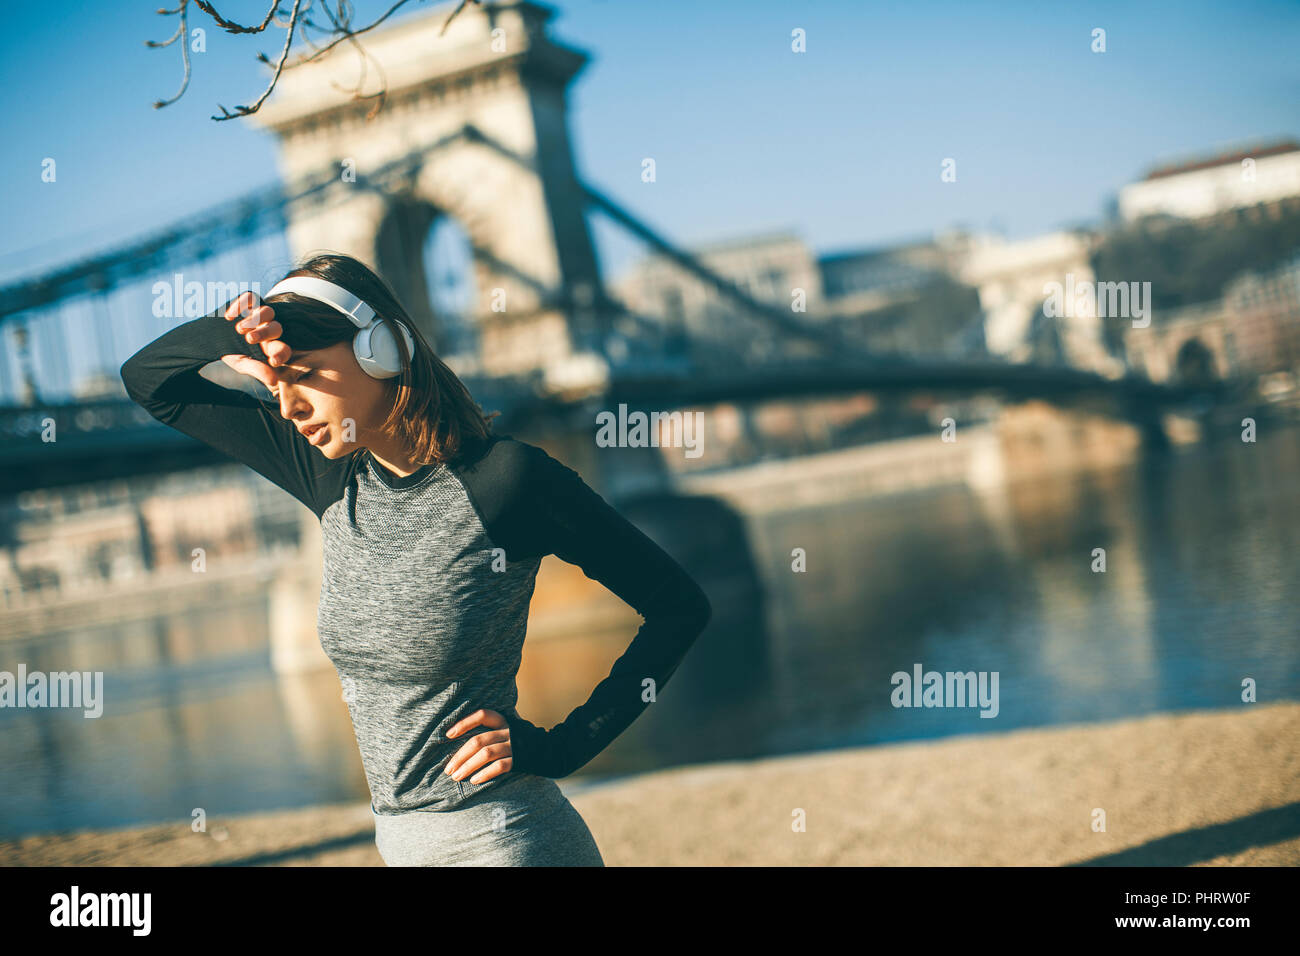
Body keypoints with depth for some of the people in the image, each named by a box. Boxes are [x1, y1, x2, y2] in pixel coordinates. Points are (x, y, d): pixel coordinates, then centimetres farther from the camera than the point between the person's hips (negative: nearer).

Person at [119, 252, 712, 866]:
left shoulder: (503, 480, -17)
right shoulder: (333, 475, 1)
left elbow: (681, 606, -11)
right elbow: (148, 381, 10)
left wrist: (562, 746, -14)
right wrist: (232, 335, -11)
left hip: (501, 840, -6)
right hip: (399, 839, 7)